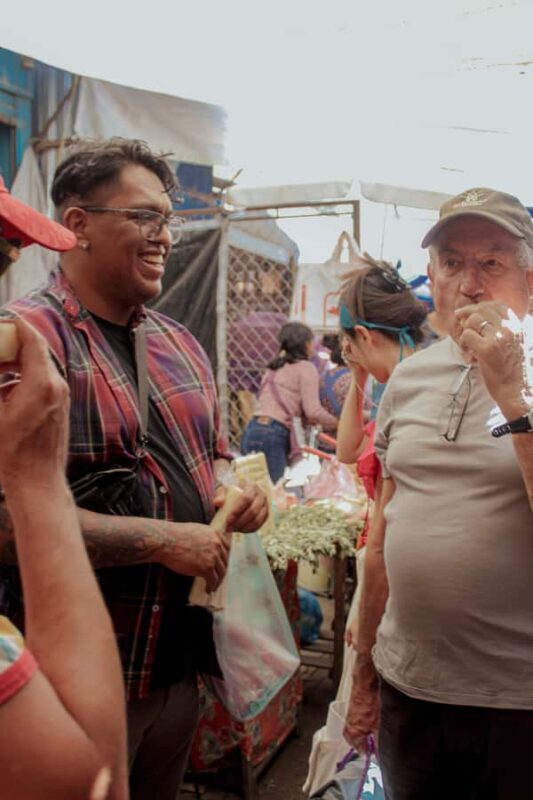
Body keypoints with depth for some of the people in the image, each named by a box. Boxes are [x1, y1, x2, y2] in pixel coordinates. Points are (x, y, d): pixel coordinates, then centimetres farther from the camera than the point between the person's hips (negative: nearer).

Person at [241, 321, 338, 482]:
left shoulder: (275, 367, 24)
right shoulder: (306, 367, 2)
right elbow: (313, 411, -7)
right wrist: (337, 424, 9)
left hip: (251, 432, 8)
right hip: (272, 436, -8)